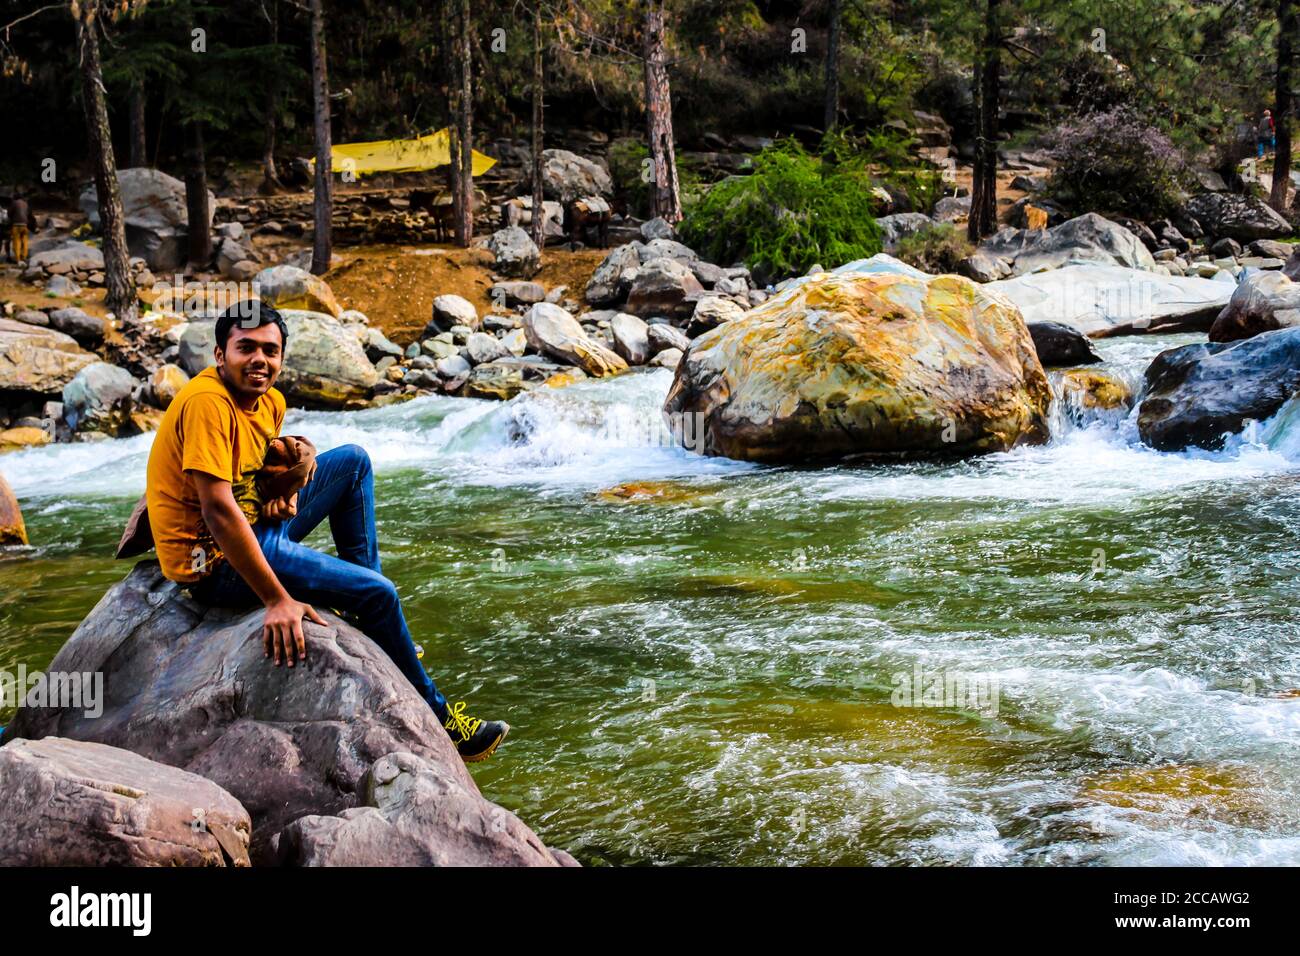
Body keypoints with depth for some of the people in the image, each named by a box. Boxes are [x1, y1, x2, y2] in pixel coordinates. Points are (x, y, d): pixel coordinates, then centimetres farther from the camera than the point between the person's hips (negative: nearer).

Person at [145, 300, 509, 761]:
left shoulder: (270, 401, 5)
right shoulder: (207, 403, -23)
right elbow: (217, 508, -30)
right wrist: (278, 600, -32)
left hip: (257, 527, 10)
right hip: (216, 562, -10)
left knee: (353, 461, 15)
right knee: (378, 593, -16)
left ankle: (363, 606, 10)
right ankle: (434, 715, 2)